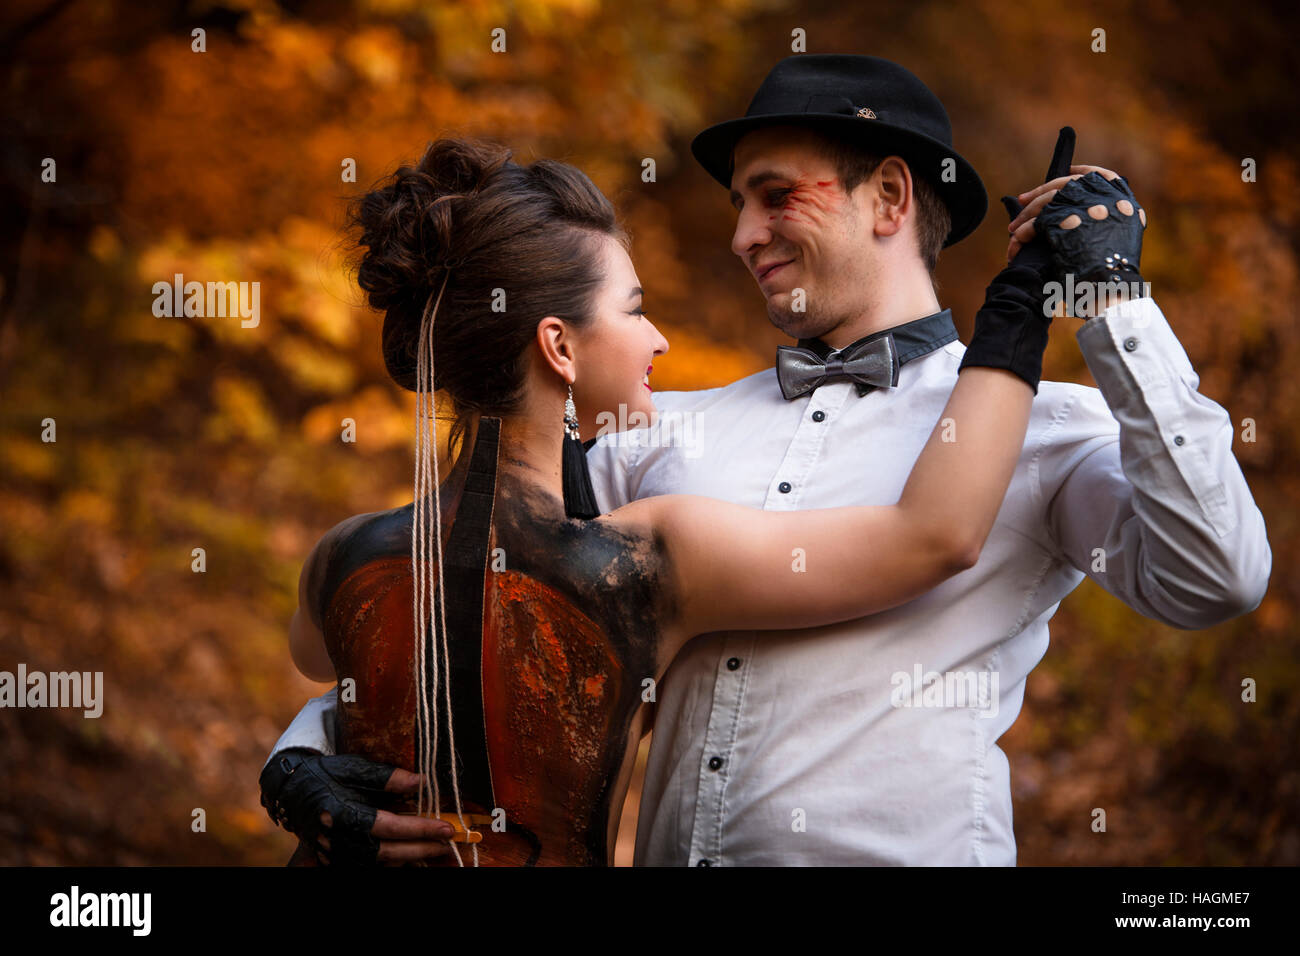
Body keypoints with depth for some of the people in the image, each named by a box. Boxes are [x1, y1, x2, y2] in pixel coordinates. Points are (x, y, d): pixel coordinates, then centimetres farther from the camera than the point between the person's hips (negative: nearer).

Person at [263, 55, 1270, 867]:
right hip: (657, 850, 3)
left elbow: (1215, 579, -8)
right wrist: (309, 752, 2)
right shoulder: (665, 432, 19)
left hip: (893, 852, -3)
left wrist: (1115, 303, -5)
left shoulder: (1040, 429, 7)